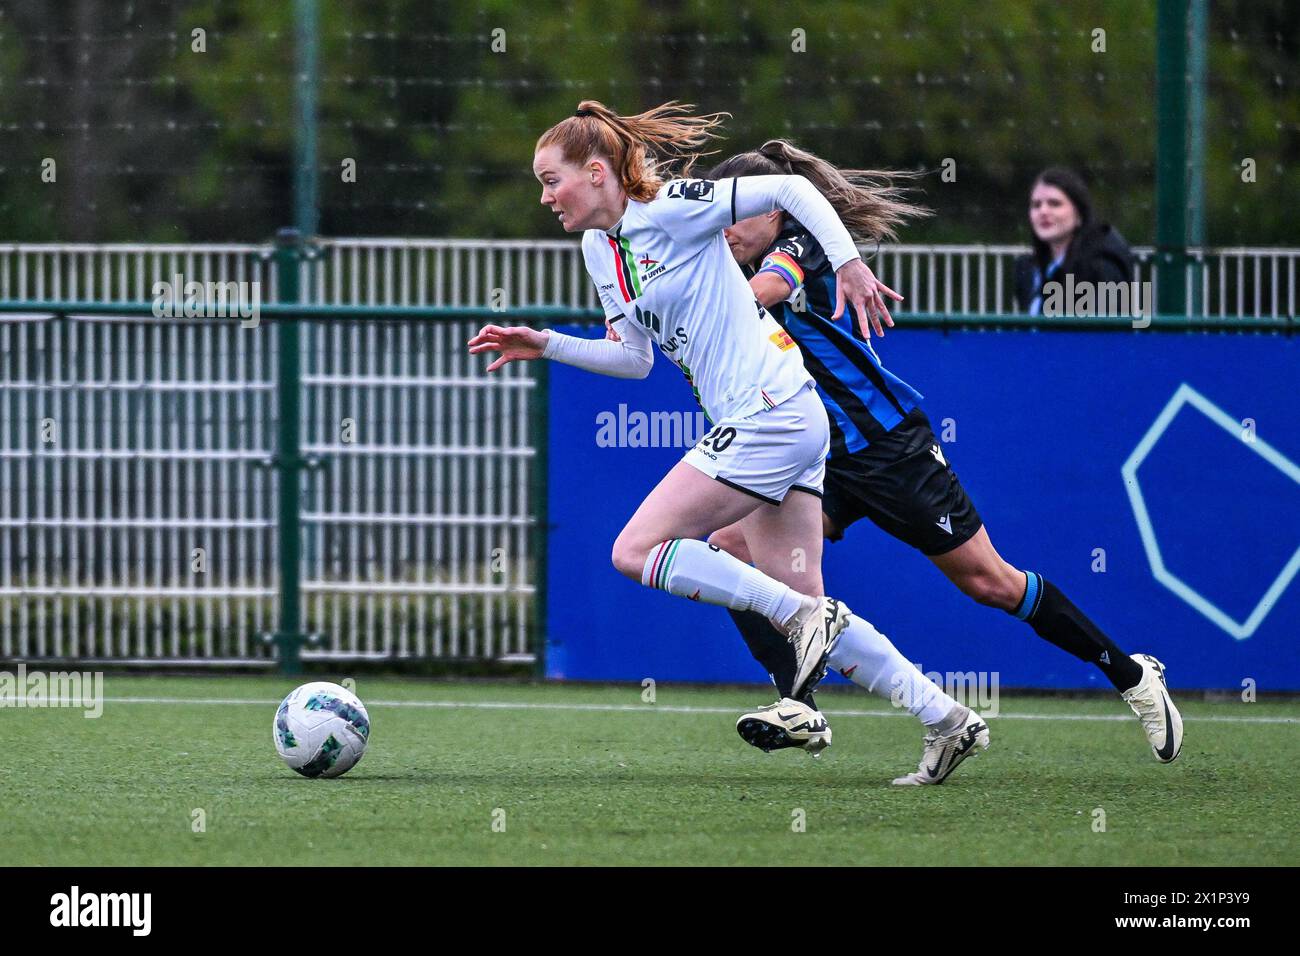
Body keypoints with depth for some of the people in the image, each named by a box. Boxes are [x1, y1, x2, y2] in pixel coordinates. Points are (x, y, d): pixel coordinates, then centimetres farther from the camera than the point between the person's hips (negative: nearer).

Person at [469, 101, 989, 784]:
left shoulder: (669, 209, -12)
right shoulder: (598, 249, 14)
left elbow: (790, 189, -12)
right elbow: (635, 358, 22)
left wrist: (848, 262, -17)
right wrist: (547, 346, 13)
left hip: (769, 416, -10)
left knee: (636, 551, -10)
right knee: (798, 604, 6)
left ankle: (804, 618, -11)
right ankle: (946, 719, 7)